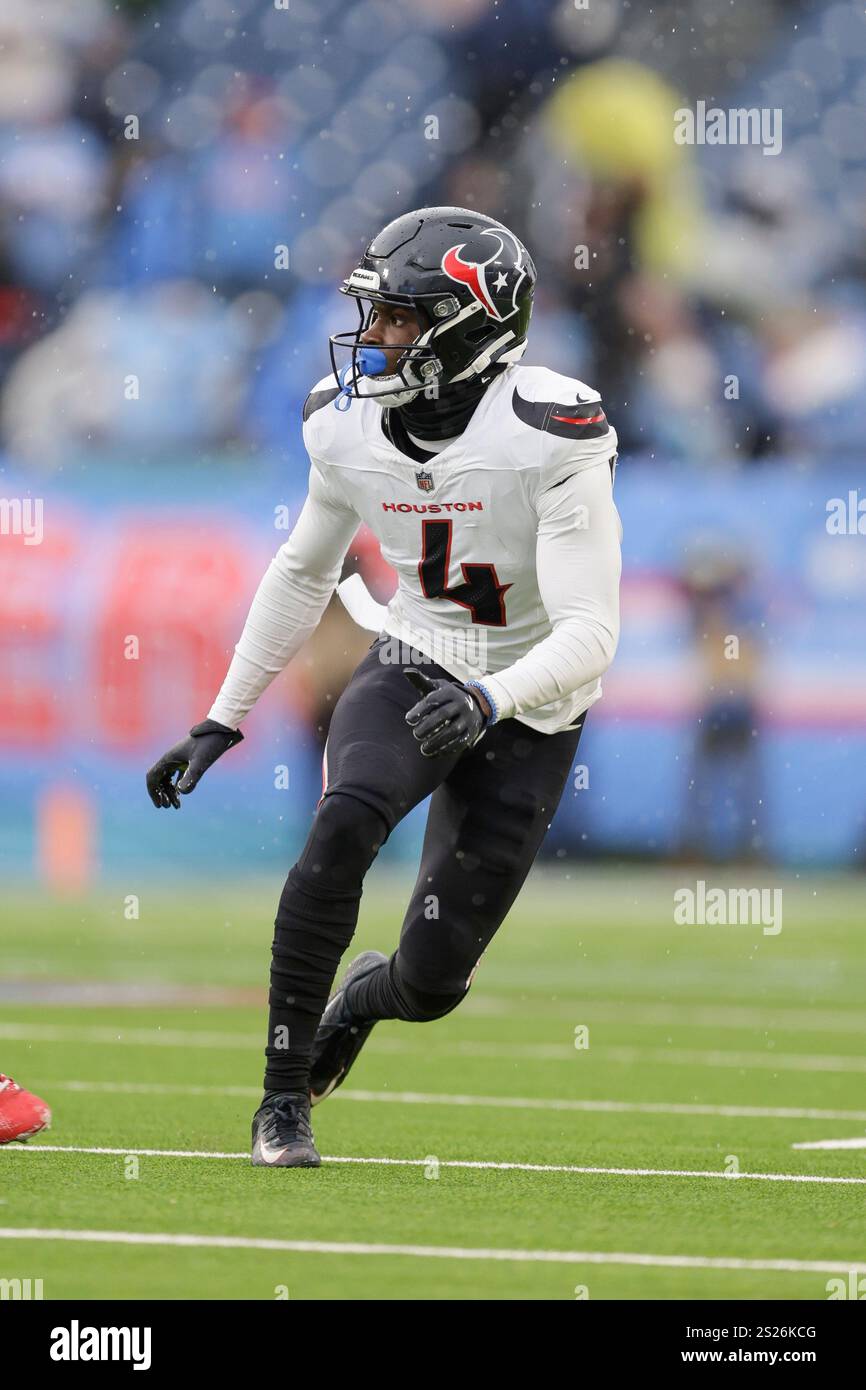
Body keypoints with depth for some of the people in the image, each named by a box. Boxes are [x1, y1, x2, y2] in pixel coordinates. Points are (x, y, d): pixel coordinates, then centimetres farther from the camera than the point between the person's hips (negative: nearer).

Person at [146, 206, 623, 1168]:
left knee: (431, 982, -5)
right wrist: (220, 723, 12)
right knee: (345, 822, -32)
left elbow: (589, 635, -26)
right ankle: (283, 1098, -19)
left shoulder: (551, 435, -23)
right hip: (412, 671, 3)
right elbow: (303, 575, 12)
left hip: (527, 712, -3)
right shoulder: (349, 424, -7)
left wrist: (491, 699, -44)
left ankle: (366, 993, 37)